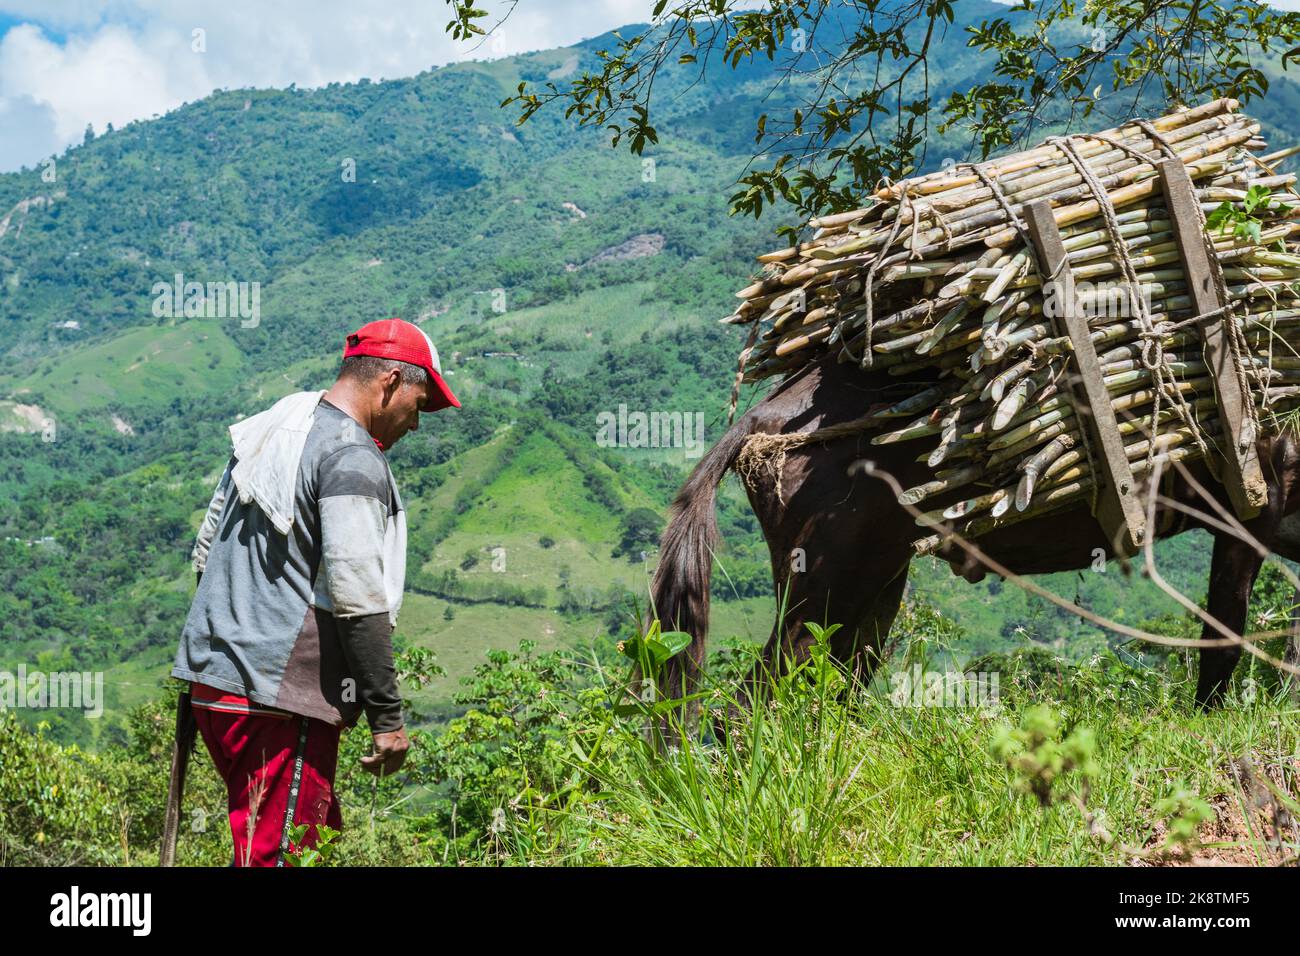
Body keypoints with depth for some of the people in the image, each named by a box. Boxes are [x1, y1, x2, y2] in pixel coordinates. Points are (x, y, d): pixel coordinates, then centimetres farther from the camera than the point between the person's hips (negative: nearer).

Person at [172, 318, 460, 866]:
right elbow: (358, 598, -19)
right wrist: (387, 717, -14)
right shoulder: (353, 458, -13)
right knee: (276, 852, -5)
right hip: (281, 697, -9)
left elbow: (205, 550, 23)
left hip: (213, 677, 9)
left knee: (319, 838, 18)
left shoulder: (266, 434, 16)